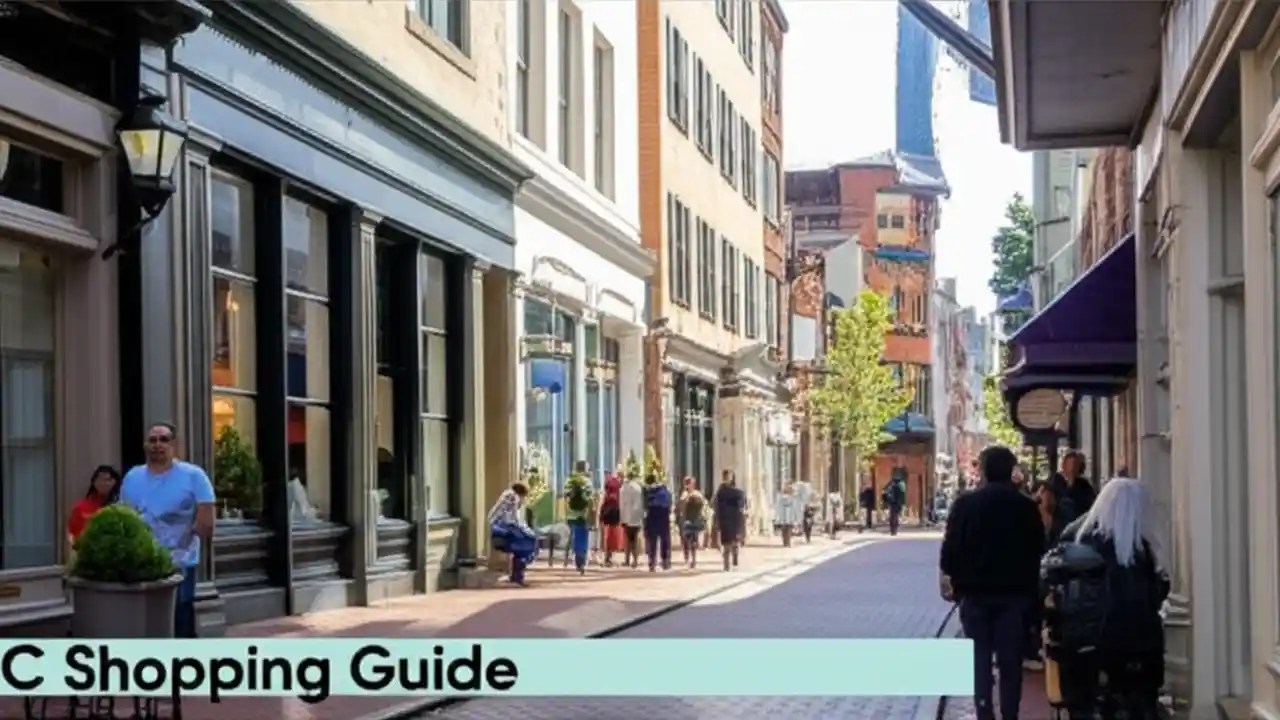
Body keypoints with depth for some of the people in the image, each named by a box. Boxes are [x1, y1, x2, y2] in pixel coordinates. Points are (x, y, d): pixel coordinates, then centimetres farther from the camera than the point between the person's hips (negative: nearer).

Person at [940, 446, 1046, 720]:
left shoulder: (965, 504, -6)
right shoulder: (1027, 507, -2)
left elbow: (951, 549, -6)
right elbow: (1038, 551, 2)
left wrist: (955, 580, 5)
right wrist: (1032, 589, 11)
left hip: (975, 592, 0)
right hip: (1015, 592, 1)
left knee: (979, 657, 8)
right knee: (1011, 660, 5)